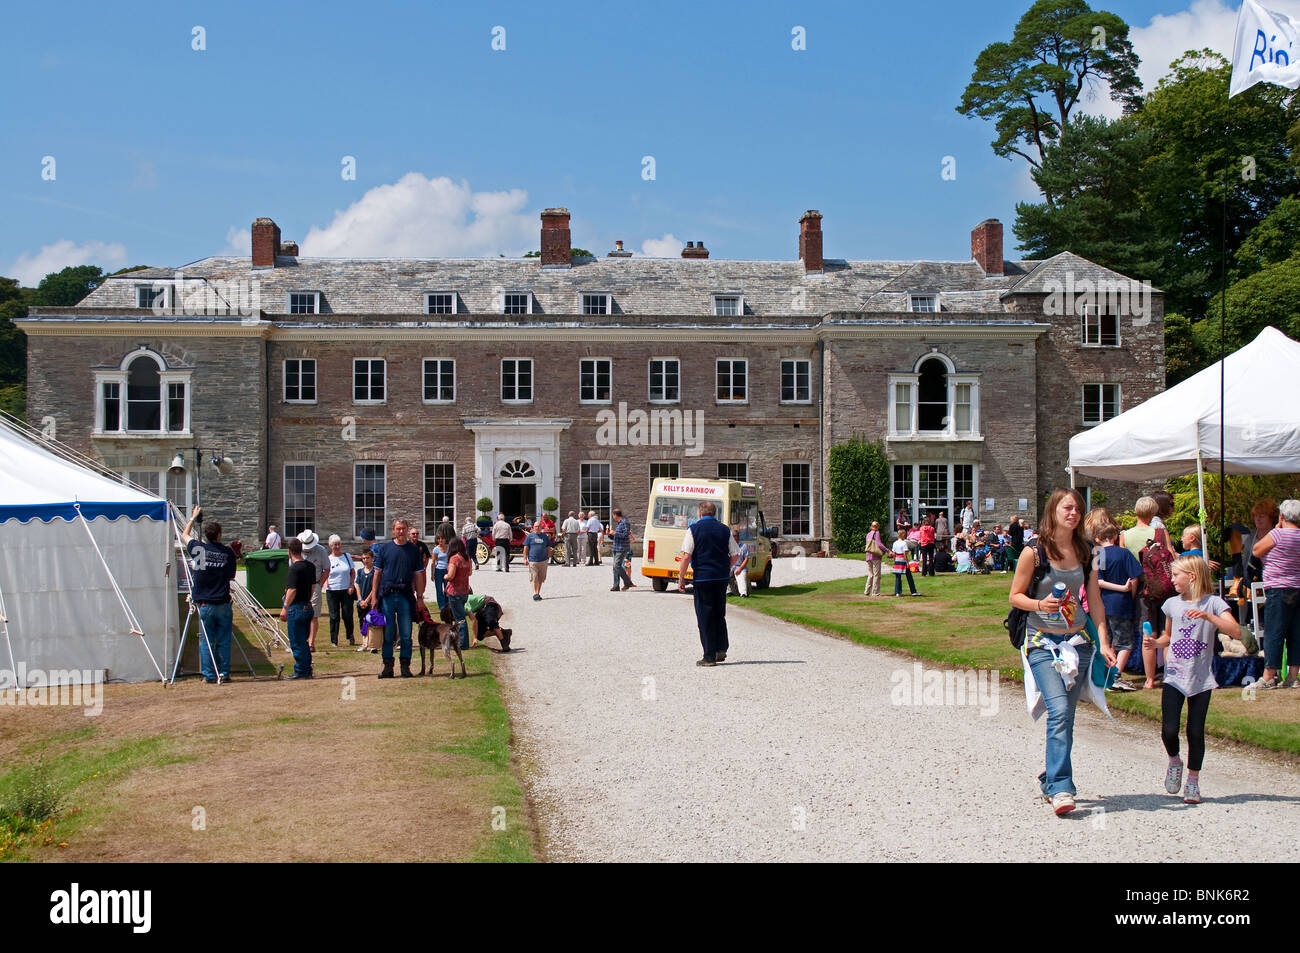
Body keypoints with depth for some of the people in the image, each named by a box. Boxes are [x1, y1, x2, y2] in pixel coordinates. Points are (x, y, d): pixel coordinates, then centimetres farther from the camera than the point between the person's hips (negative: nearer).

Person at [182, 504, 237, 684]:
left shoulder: (197, 548, -3)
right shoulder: (228, 552, -4)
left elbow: (184, 535, 18)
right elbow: (231, 576, 7)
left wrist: (193, 517, 30)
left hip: (205, 604, 0)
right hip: (223, 604, 0)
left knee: (206, 641, 5)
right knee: (223, 641, 8)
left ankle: (209, 675, 4)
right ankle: (224, 673, 10)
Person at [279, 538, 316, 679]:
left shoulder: (295, 568, -16)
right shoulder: (310, 566, 9)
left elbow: (292, 590, -20)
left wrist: (285, 607, -15)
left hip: (296, 608, -8)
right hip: (308, 606, 8)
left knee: (297, 642, -1)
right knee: (302, 641, 16)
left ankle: (300, 671, 2)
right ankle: (307, 670, 19)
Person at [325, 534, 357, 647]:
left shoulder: (347, 556, 7)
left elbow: (352, 572, 11)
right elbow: (325, 575, 5)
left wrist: (351, 585, -1)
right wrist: (325, 582, -16)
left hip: (347, 590, 1)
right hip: (332, 590, -1)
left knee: (347, 615, 0)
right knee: (334, 616, 0)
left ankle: (350, 637, 19)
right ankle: (334, 640, 7)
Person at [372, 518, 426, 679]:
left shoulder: (414, 549, 8)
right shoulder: (385, 548, 6)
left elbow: (418, 575, 10)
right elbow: (377, 573, 8)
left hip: (406, 596, 0)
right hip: (387, 595, 0)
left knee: (406, 634, 1)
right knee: (387, 633, 3)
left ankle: (405, 666, 8)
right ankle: (388, 666, 9)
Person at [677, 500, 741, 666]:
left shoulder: (694, 529, -5)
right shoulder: (724, 530, 6)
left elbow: (686, 556, -11)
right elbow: (735, 555, 10)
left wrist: (681, 578, -4)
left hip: (702, 577, -4)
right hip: (722, 578, 4)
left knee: (704, 617, 1)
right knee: (719, 615, 19)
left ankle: (709, 657, 1)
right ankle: (721, 649, 17)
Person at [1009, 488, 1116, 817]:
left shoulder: (1085, 552, 6)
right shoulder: (1035, 551, -6)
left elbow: (1095, 601, 9)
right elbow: (1015, 595, -1)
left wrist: (1104, 641, 1)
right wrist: (1040, 604, -20)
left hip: (1077, 641, 4)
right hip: (1041, 642, -4)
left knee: (1065, 716, 6)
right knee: (1059, 710, -19)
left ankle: (1052, 779, 24)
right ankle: (1060, 789, -21)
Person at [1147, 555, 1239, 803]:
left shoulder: (1213, 603, -4)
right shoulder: (1172, 604, 7)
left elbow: (1235, 631, -17)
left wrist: (1208, 616, -28)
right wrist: (1156, 642, 1)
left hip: (1201, 679, -2)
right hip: (1174, 677, 2)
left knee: (1195, 732, -1)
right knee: (1169, 729, -8)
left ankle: (1193, 781, 17)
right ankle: (1174, 762, 23)